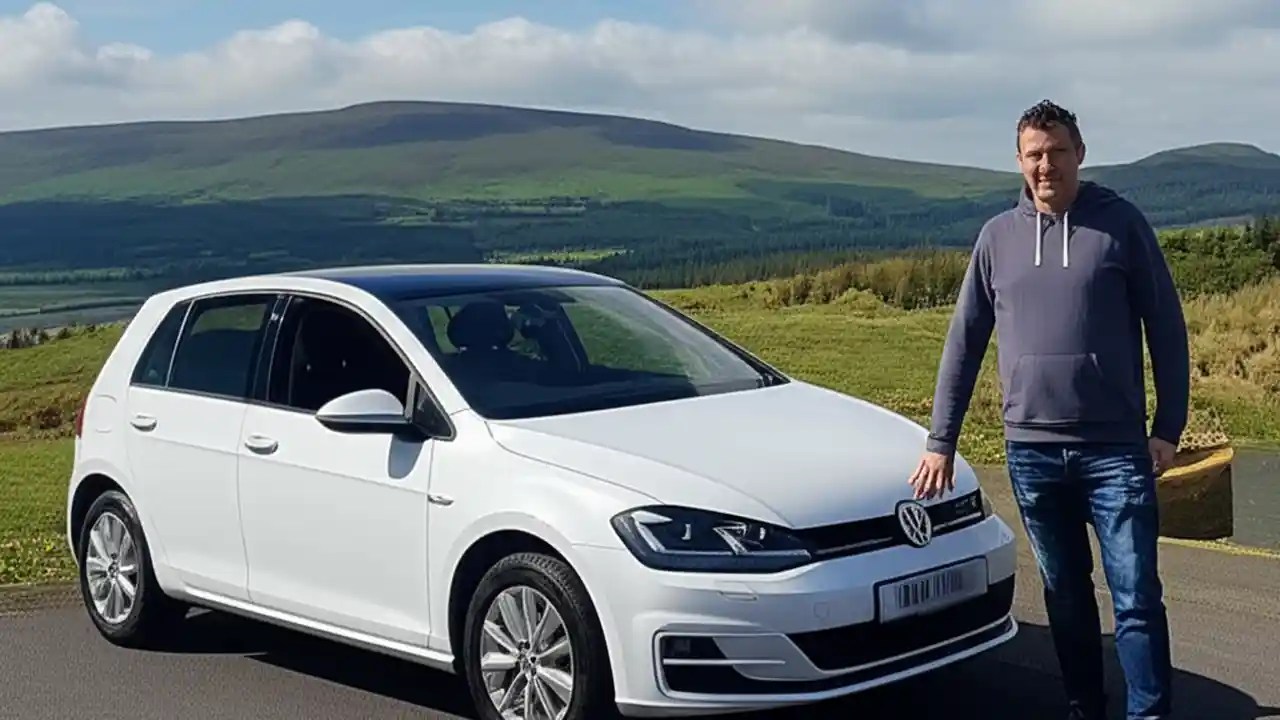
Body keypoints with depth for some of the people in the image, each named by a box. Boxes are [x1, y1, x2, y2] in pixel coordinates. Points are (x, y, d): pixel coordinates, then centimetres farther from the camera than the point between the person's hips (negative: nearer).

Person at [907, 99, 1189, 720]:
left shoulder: (1120, 223, -1)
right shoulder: (998, 236, 6)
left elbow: (1166, 328, 2)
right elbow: (964, 342, 8)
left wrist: (1168, 427, -3)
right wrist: (941, 441, 6)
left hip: (1115, 447, -3)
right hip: (1030, 450, 3)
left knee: (1137, 594, -3)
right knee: (1065, 593, 13)